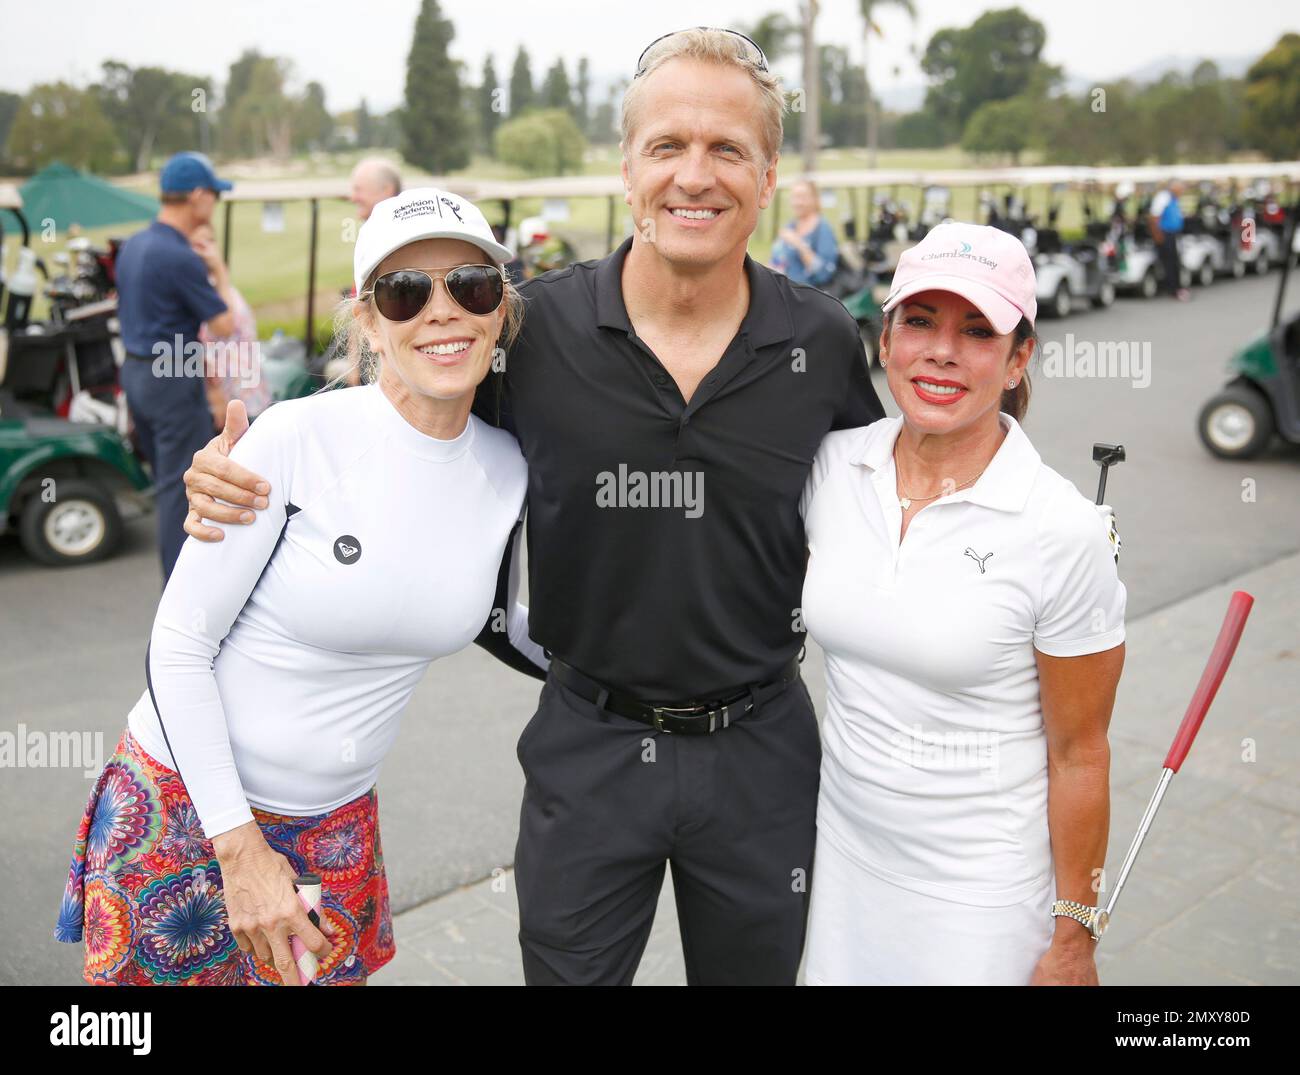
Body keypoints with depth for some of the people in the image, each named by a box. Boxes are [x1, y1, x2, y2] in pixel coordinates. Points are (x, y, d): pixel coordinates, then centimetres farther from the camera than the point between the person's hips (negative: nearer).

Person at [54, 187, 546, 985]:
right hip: (184, 808, -3)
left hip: (336, 826, 4)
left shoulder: (507, 470, -5)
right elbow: (177, 644, -14)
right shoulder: (300, 438, -20)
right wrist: (238, 844, -15)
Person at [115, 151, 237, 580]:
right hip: (174, 379, -9)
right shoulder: (181, 258, -21)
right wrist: (220, 271, -2)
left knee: (167, 478, 20)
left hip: (135, 372, 9)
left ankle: (177, 563, 33)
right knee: (182, 484, 0)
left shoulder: (133, 245, 8)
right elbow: (224, 325, -15)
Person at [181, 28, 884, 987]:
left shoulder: (825, 342, -8)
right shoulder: (537, 324, -11)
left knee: (753, 967, 22)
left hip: (758, 750, 1)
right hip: (588, 744, 0)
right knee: (566, 965, 19)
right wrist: (237, 477, -13)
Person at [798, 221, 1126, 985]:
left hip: (982, 886, -4)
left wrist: (1073, 937, -5)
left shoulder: (1064, 531, -19)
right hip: (845, 848, 4)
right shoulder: (832, 468, -7)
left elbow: (1079, 754, -11)